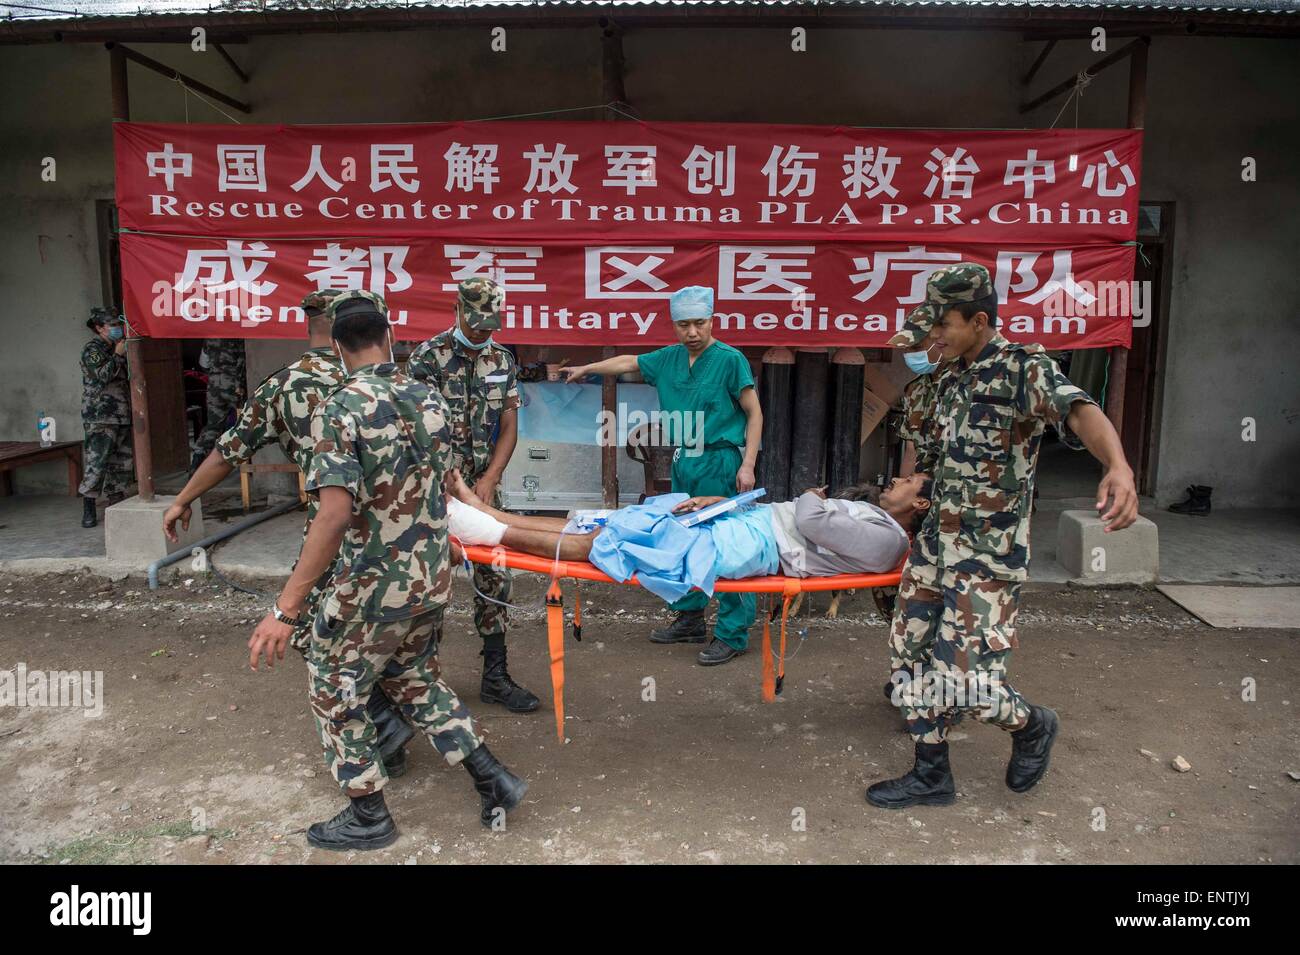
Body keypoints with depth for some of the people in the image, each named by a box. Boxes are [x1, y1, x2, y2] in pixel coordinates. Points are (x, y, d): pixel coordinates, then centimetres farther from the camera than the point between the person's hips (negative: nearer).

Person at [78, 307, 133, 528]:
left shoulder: (115, 349, 18)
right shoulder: (92, 350, -5)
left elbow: (128, 377, 25)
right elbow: (101, 376, -19)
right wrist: (118, 356, -13)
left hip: (121, 417, 8)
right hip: (100, 418, -8)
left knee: (121, 464, 8)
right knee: (97, 463, -10)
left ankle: (115, 505, 16)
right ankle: (88, 509, -3)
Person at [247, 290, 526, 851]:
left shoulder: (341, 410, -18)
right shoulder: (429, 399, 2)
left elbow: (335, 515, -26)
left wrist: (285, 609, -24)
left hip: (372, 588, -6)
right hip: (432, 580, 7)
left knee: (336, 693, 15)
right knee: (415, 679, 25)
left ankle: (368, 817, 27)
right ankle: (492, 781, 23)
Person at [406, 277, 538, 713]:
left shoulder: (502, 360, 7)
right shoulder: (427, 357, -8)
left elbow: (509, 426, 7)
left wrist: (489, 478, -6)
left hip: (483, 486, 5)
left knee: (494, 578, 5)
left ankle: (495, 676, 16)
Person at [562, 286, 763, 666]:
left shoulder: (730, 360, -8)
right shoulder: (669, 358, 10)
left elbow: (754, 413, -7)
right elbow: (629, 362, 26)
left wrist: (747, 464, -15)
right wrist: (586, 368, 34)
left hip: (721, 463, -7)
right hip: (684, 463, 7)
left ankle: (733, 634, 3)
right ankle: (690, 620, 28)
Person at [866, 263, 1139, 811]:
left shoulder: (1023, 368, -14)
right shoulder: (955, 381, 12)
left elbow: (1078, 411, -33)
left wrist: (1118, 465, -53)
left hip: (988, 556, -8)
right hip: (935, 542, 8)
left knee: (965, 681, -8)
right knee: (918, 655, 9)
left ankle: (1032, 727, 25)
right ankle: (930, 776, 24)